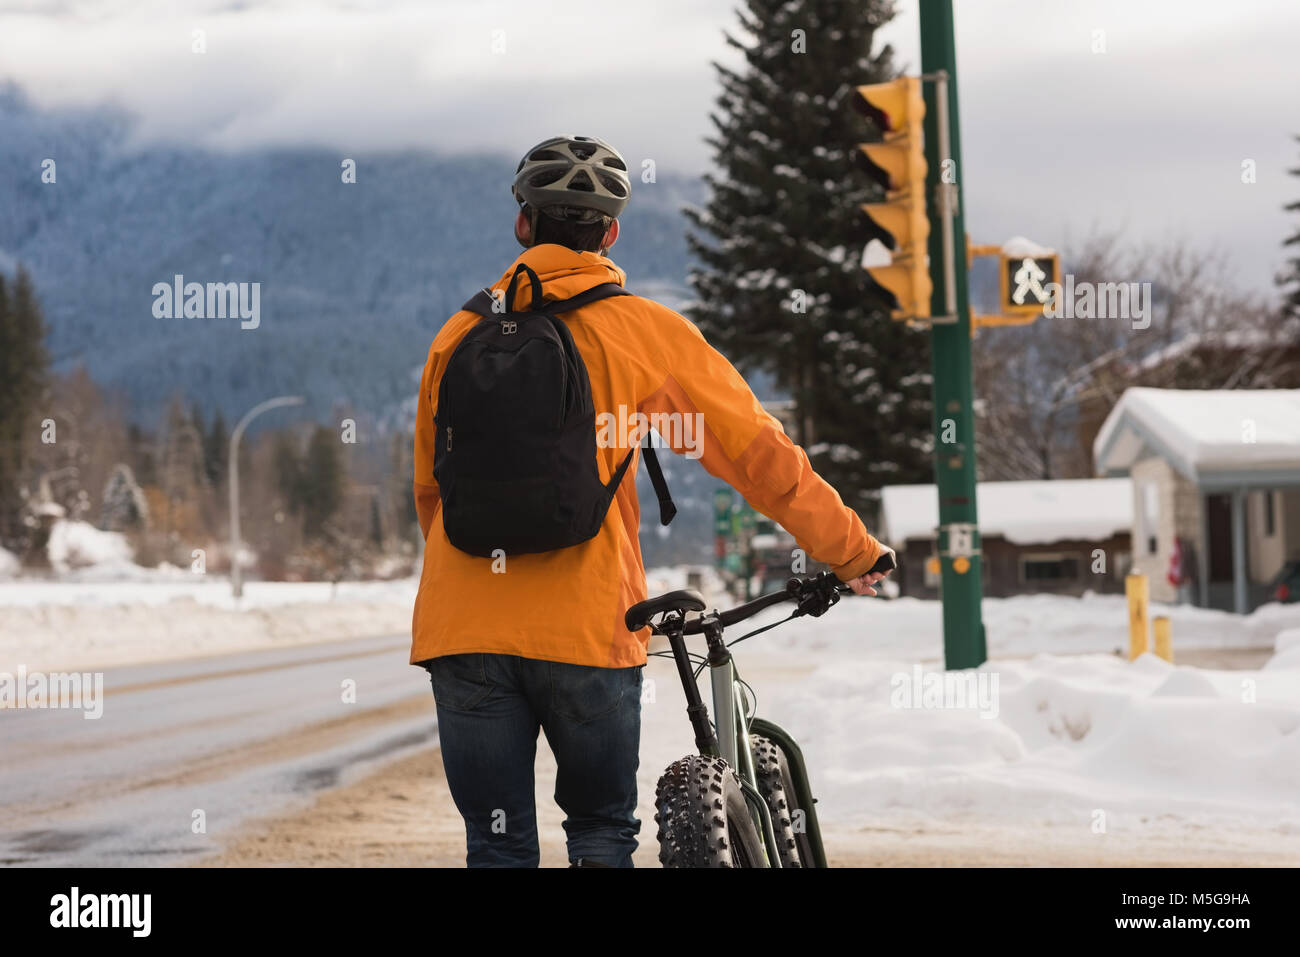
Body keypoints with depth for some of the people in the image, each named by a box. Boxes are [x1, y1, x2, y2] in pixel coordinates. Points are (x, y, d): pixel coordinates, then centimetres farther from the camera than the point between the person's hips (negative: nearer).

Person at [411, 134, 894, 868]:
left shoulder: (463, 333, 10)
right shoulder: (643, 330, 1)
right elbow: (759, 454, 2)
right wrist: (853, 553, 12)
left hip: (462, 629, 2)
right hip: (587, 627, -2)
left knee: (499, 847, 8)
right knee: (603, 829, 16)